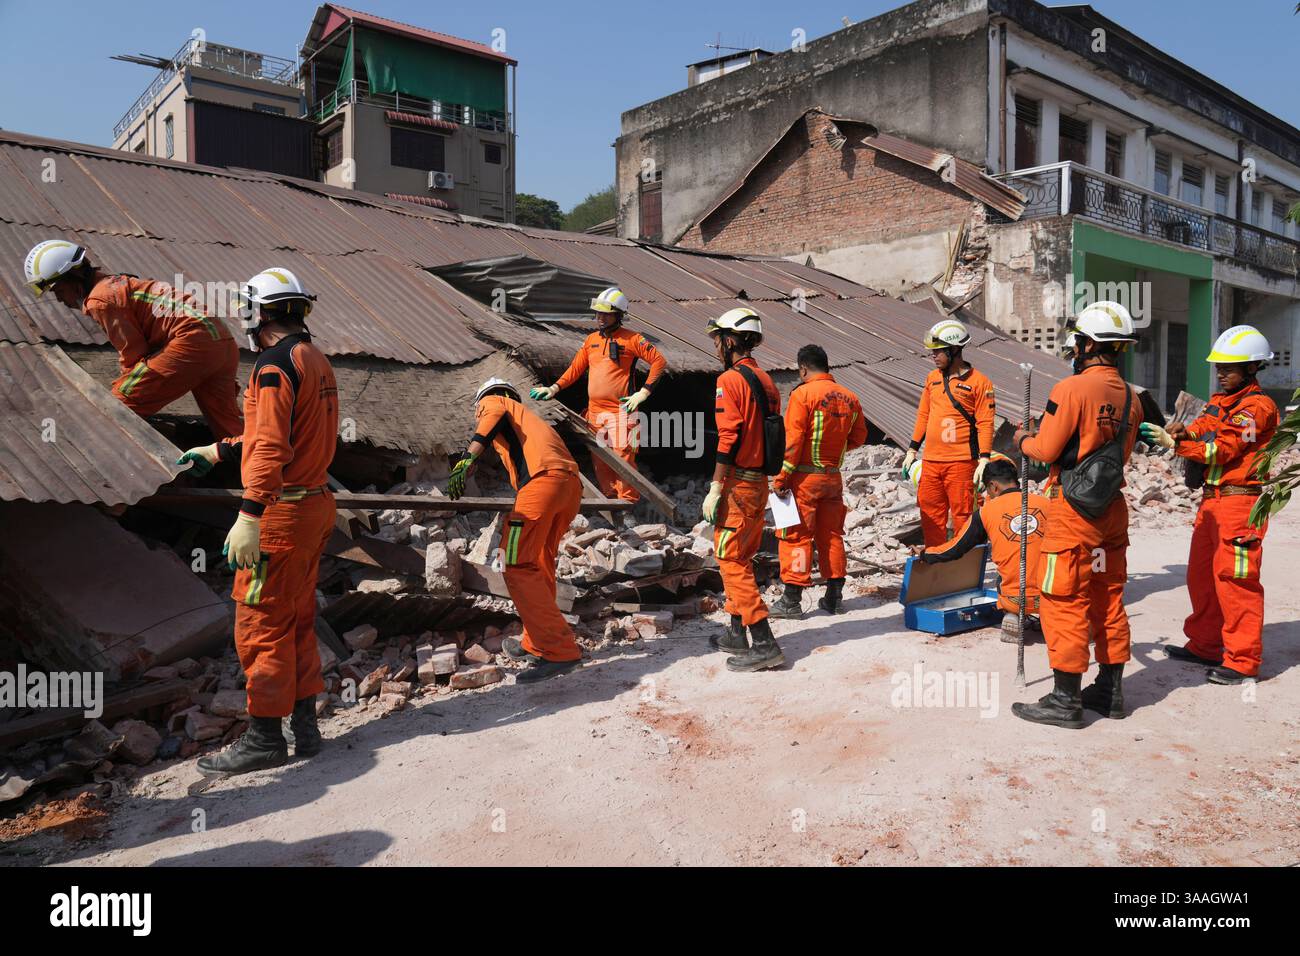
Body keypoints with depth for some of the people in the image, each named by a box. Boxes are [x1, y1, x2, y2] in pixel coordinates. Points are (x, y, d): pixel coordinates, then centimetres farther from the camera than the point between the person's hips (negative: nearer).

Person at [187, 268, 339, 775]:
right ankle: (304, 727, 23)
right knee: (298, 620, 16)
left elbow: (271, 447, -23)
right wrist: (217, 451, 28)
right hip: (316, 505, 9)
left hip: (281, 511, -9)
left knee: (261, 622, 1)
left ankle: (264, 737, 11)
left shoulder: (275, 363, -14)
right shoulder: (317, 361, 14)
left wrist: (248, 517, -25)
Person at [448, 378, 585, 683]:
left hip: (542, 479, -8)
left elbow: (494, 415, -1)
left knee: (518, 567, -9)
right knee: (540, 567, 18)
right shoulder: (529, 416, 41)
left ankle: (560, 651, -15)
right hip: (572, 484, 8)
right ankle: (536, 645, 25)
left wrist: (468, 459, -15)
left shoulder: (490, 401, 22)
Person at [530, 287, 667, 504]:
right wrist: (555, 388, 4)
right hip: (594, 411, 6)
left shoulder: (631, 339, -4)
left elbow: (659, 362, -4)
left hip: (620, 411, -6)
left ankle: (628, 502, 2)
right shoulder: (591, 340, 14)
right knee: (599, 460, 9)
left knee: (622, 458, -10)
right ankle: (610, 499, 21)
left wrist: (644, 392, -9)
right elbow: (576, 368, 16)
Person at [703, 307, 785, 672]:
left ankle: (764, 644, -6)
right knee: (741, 558, 18)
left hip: (737, 484, -9)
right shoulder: (766, 380, 13)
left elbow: (729, 438, -21)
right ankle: (737, 634, 27)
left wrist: (715, 489, -19)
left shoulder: (730, 380, -14)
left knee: (731, 561, -4)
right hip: (760, 483, 9)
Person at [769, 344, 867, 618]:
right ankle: (833, 597, 19)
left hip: (805, 476, -6)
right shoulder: (849, 397, 6)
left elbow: (792, 441, -16)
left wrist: (781, 478, -12)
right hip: (834, 476, 6)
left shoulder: (803, 394, -12)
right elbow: (858, 437, 14)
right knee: (831, 535, 14)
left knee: (795, 536, 0)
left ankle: (792, 600, 1)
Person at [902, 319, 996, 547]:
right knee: (931, 515, 9)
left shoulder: (978, 381, -4)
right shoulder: (932, 378, 13)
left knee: (962, 515, -1)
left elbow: (985, 423, -8)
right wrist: (912, 451, 18)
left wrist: (984, 460, -14)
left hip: (961, 462, -6)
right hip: (930, 461, 6)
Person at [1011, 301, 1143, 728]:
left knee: (1063, 602, -1)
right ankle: (1110, 689, 26)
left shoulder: (1071, 389, -16)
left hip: (1072, 510, -8)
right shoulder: (1129, 398, 7)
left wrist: (1023, 440, 9)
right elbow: (1121, 453, 15)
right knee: (1108, 598, 15)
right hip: (1111, 508, 8)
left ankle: (1066, 699, 5)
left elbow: (1046, 451, -14)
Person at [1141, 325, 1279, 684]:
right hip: (1211, 497, 9)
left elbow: (1222, 449, -19)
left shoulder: (1257, 406, -11)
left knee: (1234, 578, -6)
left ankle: (1242, 660, 2)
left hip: (1239, 500, -9)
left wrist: (1174, 443, -23)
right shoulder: (1219, 400, 16)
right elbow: (1202, 430, 8)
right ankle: (1205, 645, 27)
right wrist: (1184, 431, -14)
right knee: (1201, 574, 15)